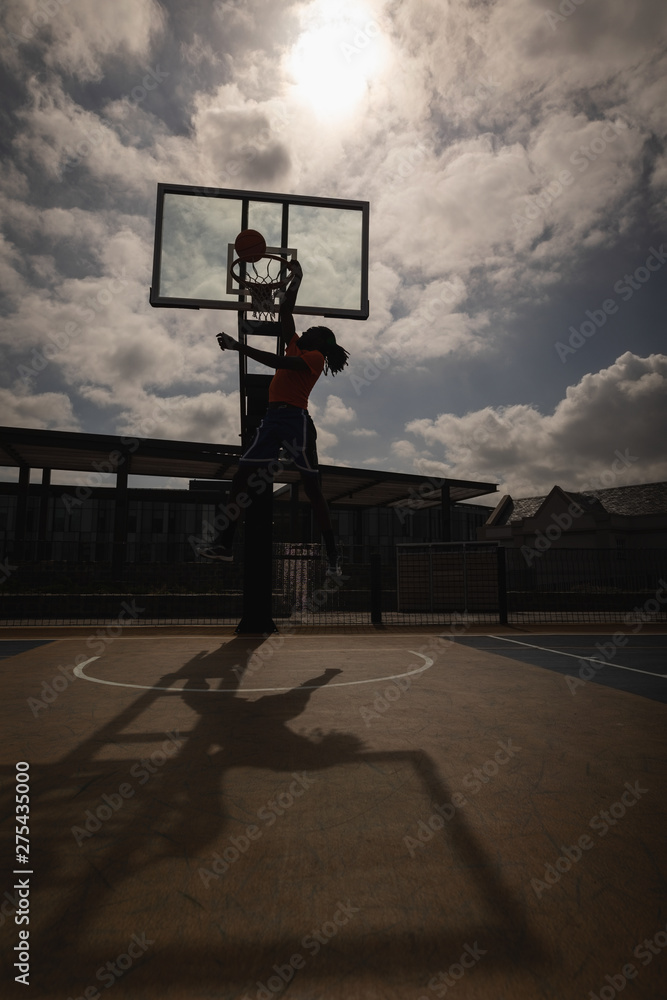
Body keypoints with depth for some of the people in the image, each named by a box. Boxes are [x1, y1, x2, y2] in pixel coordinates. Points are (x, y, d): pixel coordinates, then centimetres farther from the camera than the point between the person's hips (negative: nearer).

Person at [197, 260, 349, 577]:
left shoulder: (315, 356, 1)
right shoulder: (295, 347, 24)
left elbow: (279, 362, -15)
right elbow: (285, 312, 30)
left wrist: (239, 346, -16)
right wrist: (295, 280, 32)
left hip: (296, 420, -8)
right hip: (272, 418, 8)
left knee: (312, 489, -7)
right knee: (240, 478, 1)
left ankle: (333, 557, -1)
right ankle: (224, 544, 5)